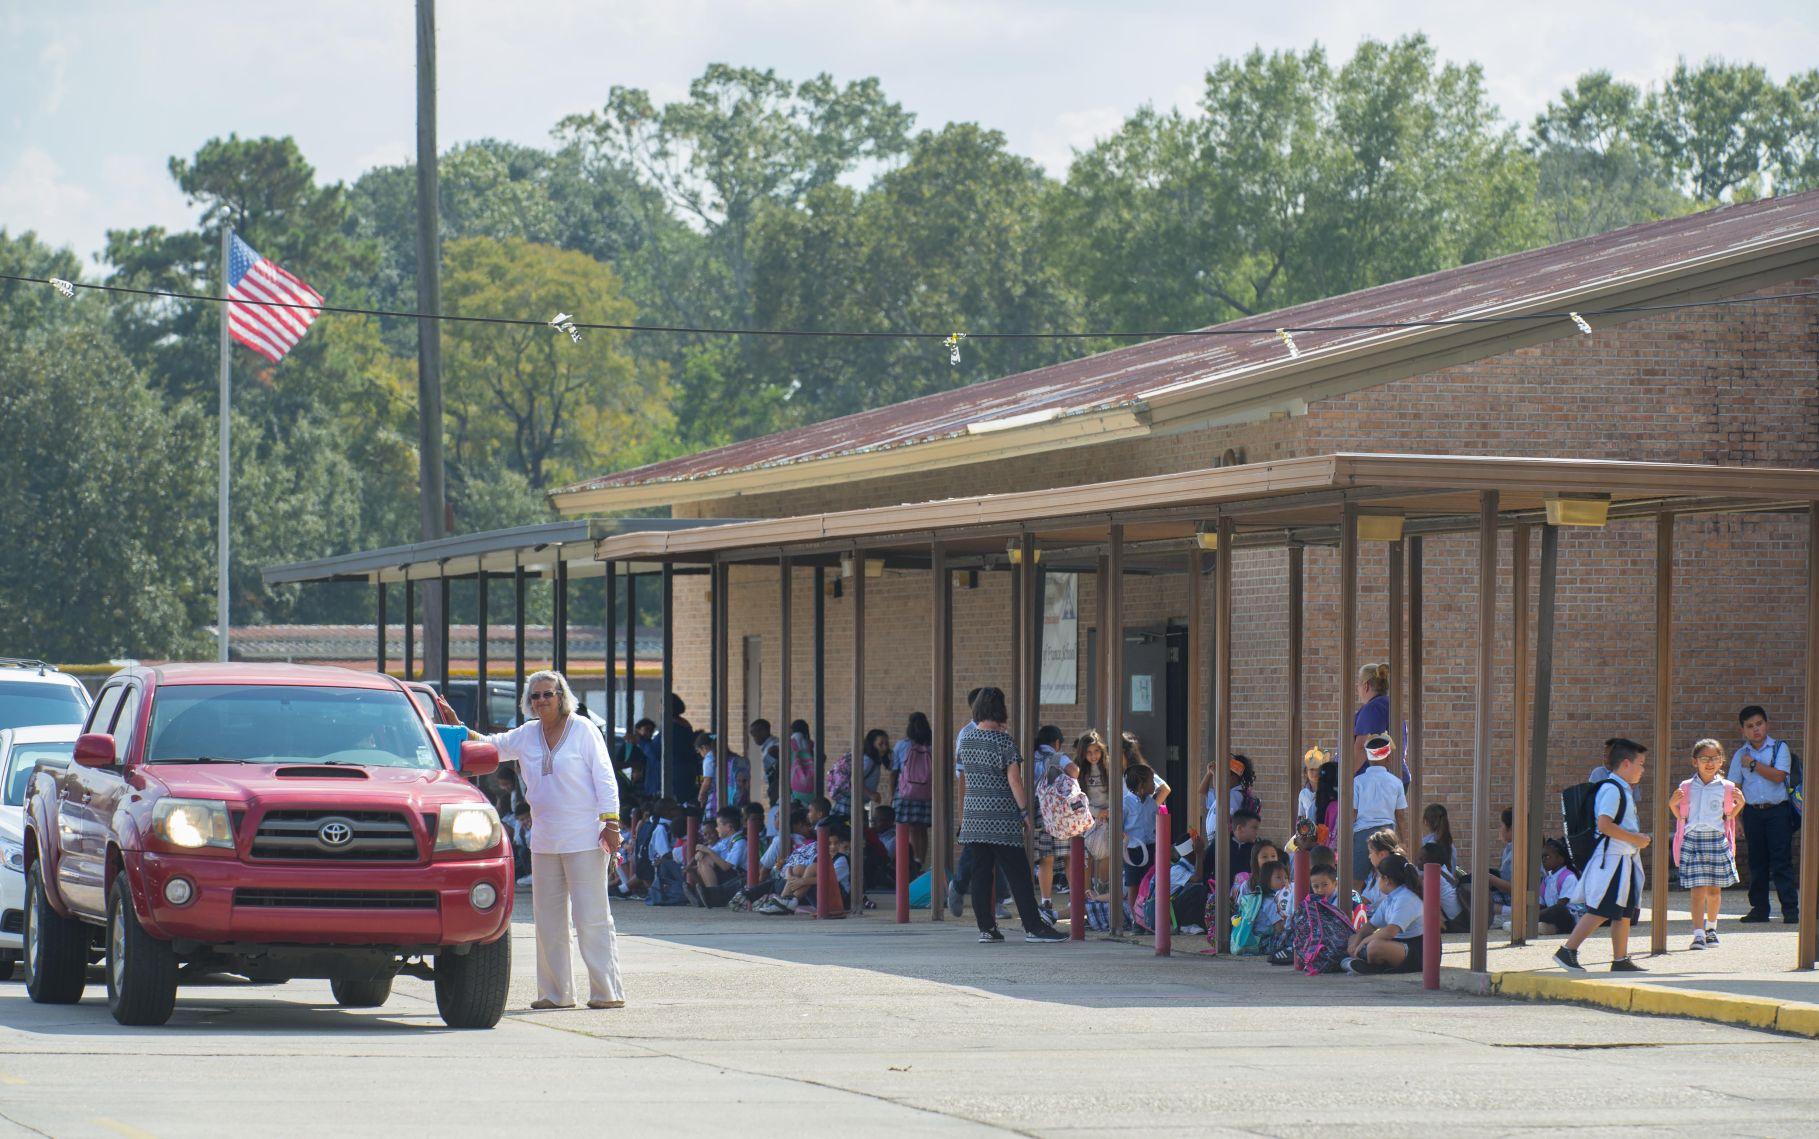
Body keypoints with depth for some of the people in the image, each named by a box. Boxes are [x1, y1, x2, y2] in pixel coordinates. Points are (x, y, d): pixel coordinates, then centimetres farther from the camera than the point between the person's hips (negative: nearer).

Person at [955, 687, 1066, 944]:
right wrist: (1025, 811, -6)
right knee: (1017, 872, -3)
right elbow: (1014, 780, -12)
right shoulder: (1003, 740, -11)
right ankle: (1033, 927, -3)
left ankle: (986, 927, 6)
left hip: (973, 815, 6)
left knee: (980, 872, 7)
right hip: (1001, 819, -6)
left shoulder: (966, 739, 8)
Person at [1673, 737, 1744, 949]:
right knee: (1698, 889, -8)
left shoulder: (1726, 788, 6)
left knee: (1714, 889, 8)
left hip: (1717, 840, 1)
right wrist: (1673, 804, -5)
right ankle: (1698, 934, -10)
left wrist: (1740, 803, -3)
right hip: (1693, 840, -1)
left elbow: (1729, 815, 14)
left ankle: (1711, 928, 31)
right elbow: (1681, 816, 13)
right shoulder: (1686, 788, 7)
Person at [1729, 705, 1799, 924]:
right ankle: (1759, 908, 13)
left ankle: (1791, 909, -7)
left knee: (1781, 861, -8)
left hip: (1778, 810, -3)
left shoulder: (1779, 748, 1)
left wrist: (1754, 764, -9)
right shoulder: (1740, 755, 10)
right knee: (1757, 862, 7)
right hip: (1752, 812, 3)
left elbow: (1778, 776, -13)